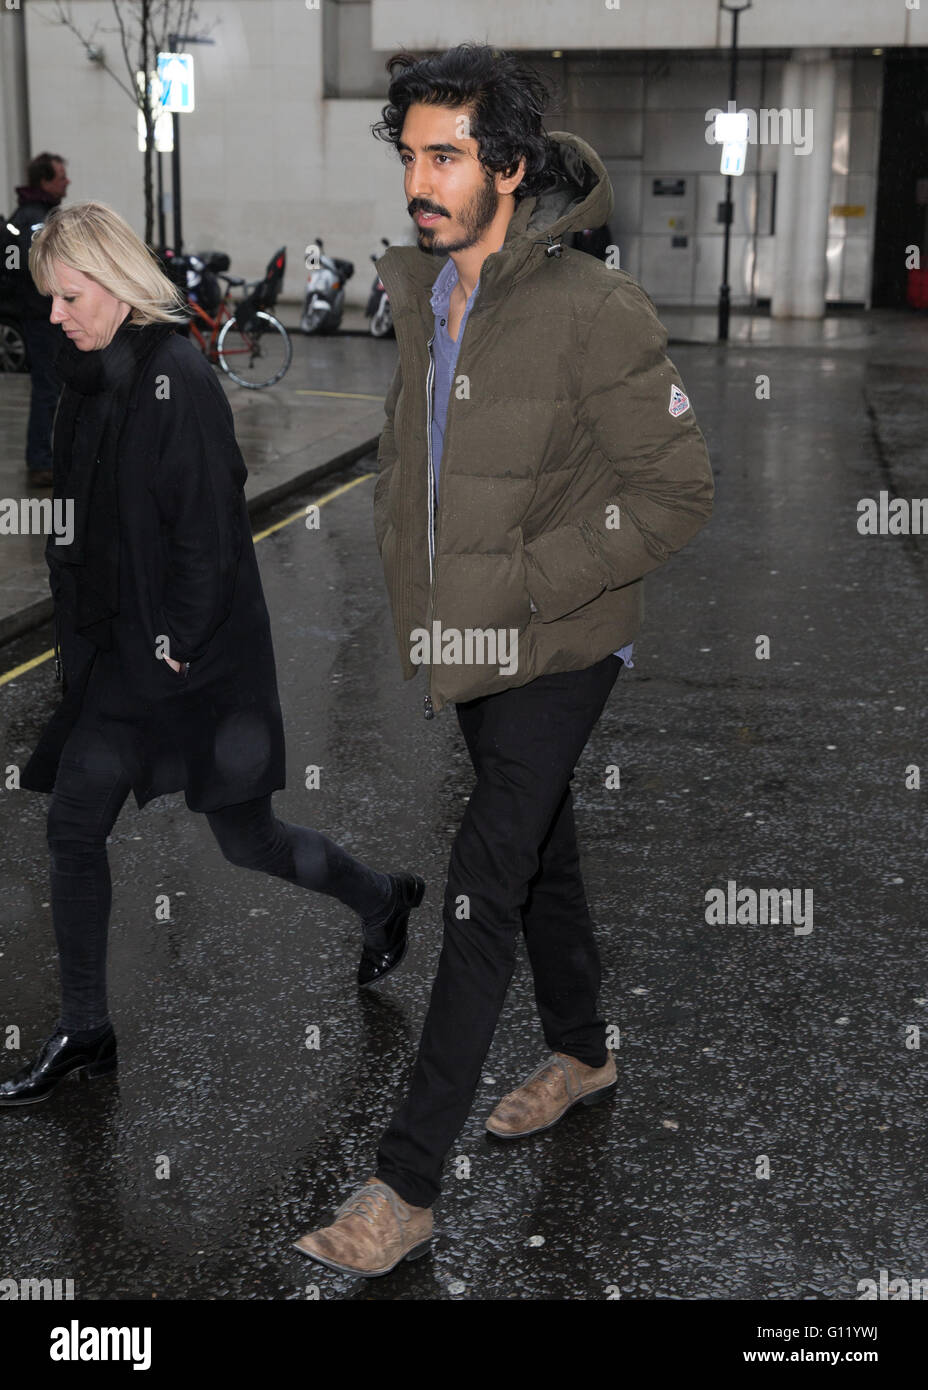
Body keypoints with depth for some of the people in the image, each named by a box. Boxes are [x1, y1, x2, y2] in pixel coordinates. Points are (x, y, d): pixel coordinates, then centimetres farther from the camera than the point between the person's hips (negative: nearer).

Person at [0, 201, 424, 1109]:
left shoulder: (179, 379, -17)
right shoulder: (93, 379, 8)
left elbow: (209, 527, -20)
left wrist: (178, 644, -18)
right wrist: (82, 631, 9)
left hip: (198, 657, -8)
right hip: (120, 650, 8)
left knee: (245, 838, 4)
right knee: (73, 827, 5)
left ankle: (384, 901, 32)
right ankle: (84, 1033, 17)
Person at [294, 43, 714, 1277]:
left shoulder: (594, 310, -19)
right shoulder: (414, 291, 3)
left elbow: (677, 493, -17)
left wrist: (518, 582, -21)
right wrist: (402, 565, 8)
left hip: (553, 654, -7)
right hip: (469, 649, 7)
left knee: (480, 900, -6)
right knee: (540, 855, 22)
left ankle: (407, 1188, 2)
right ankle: (582, 1053, 45)